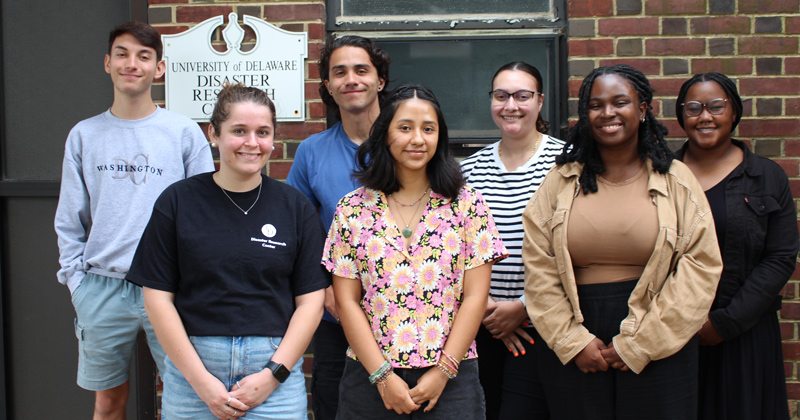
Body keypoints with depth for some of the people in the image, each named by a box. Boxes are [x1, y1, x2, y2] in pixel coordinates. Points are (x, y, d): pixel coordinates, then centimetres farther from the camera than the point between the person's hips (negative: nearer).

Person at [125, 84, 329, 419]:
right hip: (191, 367, 0)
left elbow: (310, 299, 1)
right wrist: (200, 379, -7)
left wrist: (274, 374, -8)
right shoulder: (177, 202, 1)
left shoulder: (295, 207, 3)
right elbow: (158, 297, -1)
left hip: (275, 367, 0)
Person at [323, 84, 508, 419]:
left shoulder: (466, 204, 0)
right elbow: (347, 301, 0)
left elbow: (475, 297, -3)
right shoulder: (353, 209, 1)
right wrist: (382, 375, -8)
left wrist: (443, 371, -9)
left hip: (451, 377, 0)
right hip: (370, 376, 1)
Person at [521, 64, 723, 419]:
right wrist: (574, 341, -8)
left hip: (657, 349, 0)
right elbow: (539, 269, -1)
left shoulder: (676, 181, 1)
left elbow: (701, 265, -6)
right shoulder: (561, 181, 4)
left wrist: (637, 342, -10)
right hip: (572, 350, 1)